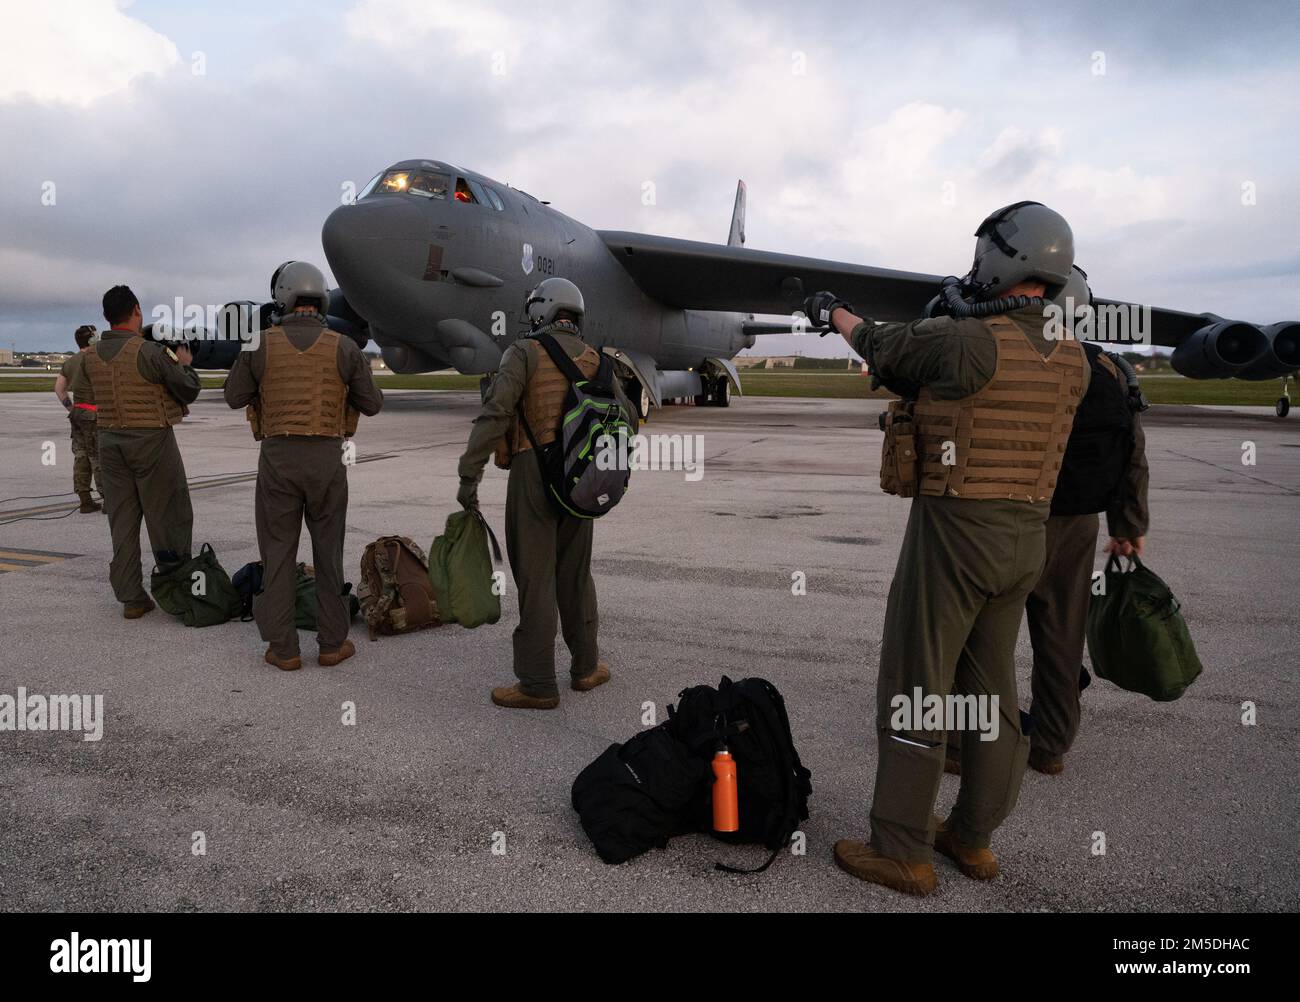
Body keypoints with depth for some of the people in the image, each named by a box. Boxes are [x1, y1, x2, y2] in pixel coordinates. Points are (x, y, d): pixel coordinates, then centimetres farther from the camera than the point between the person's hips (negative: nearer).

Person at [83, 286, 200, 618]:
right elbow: (189, 391, -7)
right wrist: (184, 363, 11)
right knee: (168, 517, 4)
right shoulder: (150, 351, -15)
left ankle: (131, 598, 12)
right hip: (152, 441, -6)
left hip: (110, 441, 6)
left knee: (122, 521, 9)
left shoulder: (91, 356, 4)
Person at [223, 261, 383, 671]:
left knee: (278, 553, 9)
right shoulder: (344, 348, -4)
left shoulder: (261, 345, -3)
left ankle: (283, 649, 12)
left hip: (278, 457, 0)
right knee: (329, 550, 12)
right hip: (326, 459, 0)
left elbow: (235, 397, 9)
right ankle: (332, 643, 16)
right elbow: (372, 404, 4)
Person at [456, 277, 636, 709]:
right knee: (574, 573, 16)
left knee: (535, 577, -1)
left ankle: (537, 684, 4)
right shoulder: (595, 359, 10)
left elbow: (494, 414, -17)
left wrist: (468, 476, -16)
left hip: (533, 474, -5)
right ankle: (586, 666, 25)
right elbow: (626, 418, 13)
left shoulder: (524, 353, -6)